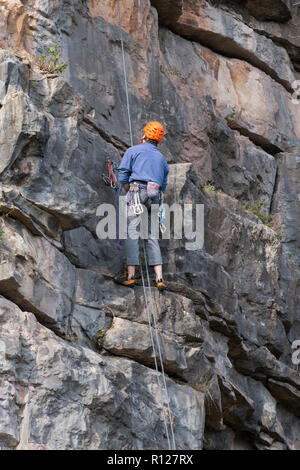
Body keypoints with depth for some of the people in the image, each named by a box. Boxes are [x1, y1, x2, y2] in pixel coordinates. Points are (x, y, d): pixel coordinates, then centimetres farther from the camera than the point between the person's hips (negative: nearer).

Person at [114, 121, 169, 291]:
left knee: (132, 233, -8)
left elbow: (123, 176, 3)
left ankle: (131, 276, -15)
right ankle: (159, 278, -4)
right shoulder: (162, 159, 25)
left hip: (137, 190, -5)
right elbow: (163, 186, 24)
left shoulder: (133, 150, 11)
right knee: (152, 236, 6)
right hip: (154, 197, 5)